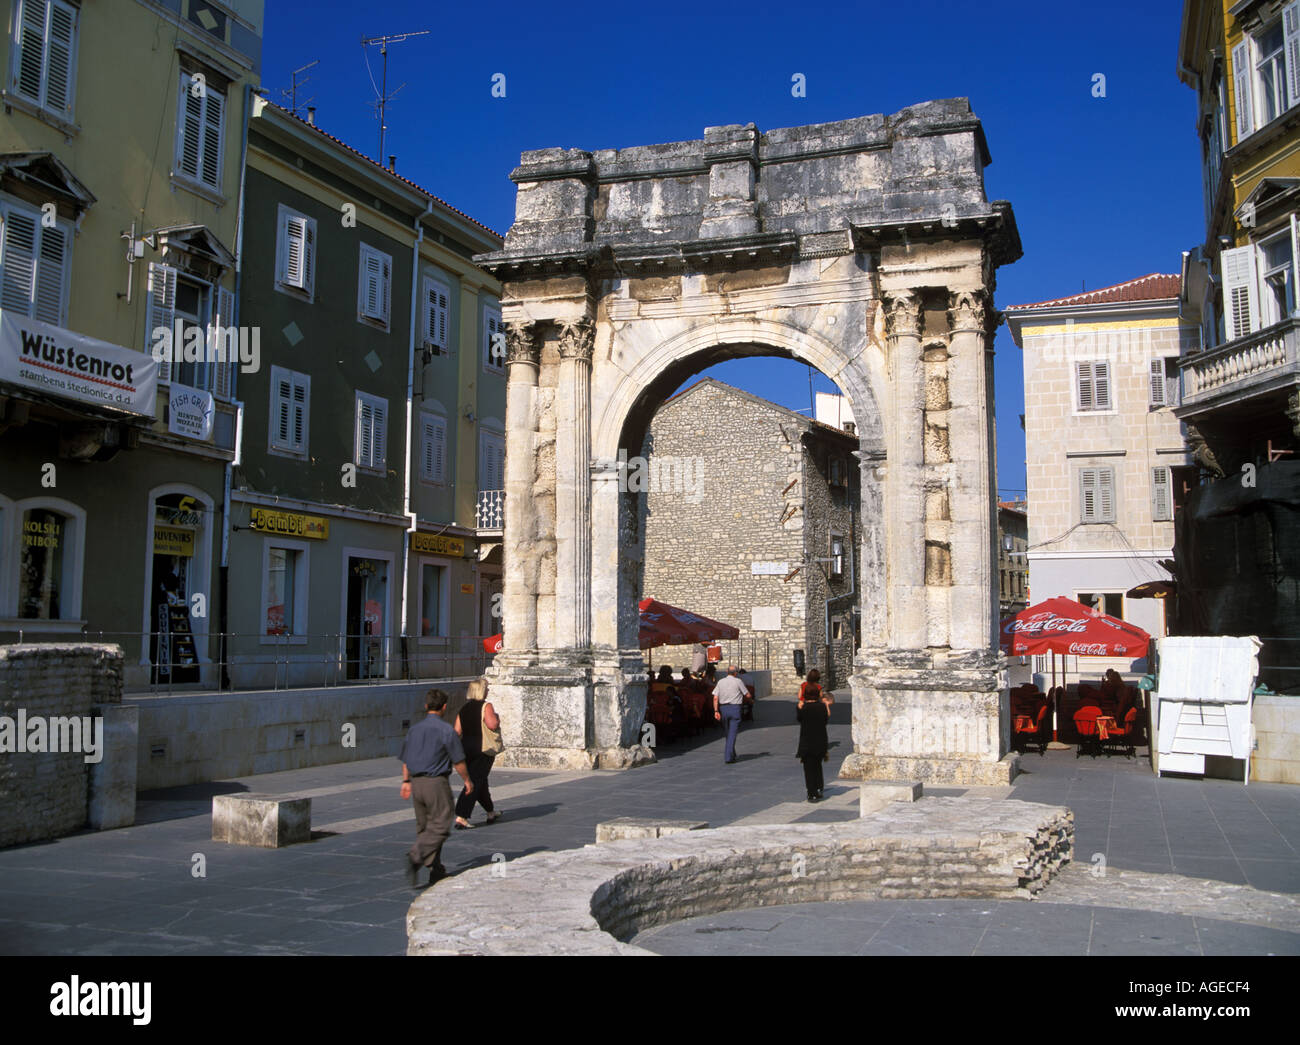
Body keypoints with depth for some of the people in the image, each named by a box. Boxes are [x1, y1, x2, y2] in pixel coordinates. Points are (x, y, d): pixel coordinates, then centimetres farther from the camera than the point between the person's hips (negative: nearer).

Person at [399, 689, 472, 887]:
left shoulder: (414, 729, 7)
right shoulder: (446, 730, -11)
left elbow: (405, 760, 13)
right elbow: (458, 761, -7)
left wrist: (406, 781, 23)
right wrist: (467, 780, 7)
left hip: (416, 782, 7)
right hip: (436, 782, -7)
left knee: (425, 827, 12)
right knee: (440, 826, -2)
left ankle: (436, 870, 16)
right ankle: (415, 857, -21)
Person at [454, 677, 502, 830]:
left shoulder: (463, 709, 10)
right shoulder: (486, 706, -9)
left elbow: (457, 731, 6)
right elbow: (492, 724, -22)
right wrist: (497, 720, -2)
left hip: (466, 747, 7)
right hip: (483, 749, -7)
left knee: (480, 782, 19)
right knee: (475, 782, -5)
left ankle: (491, 812, 34)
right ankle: (461, 817, -13)